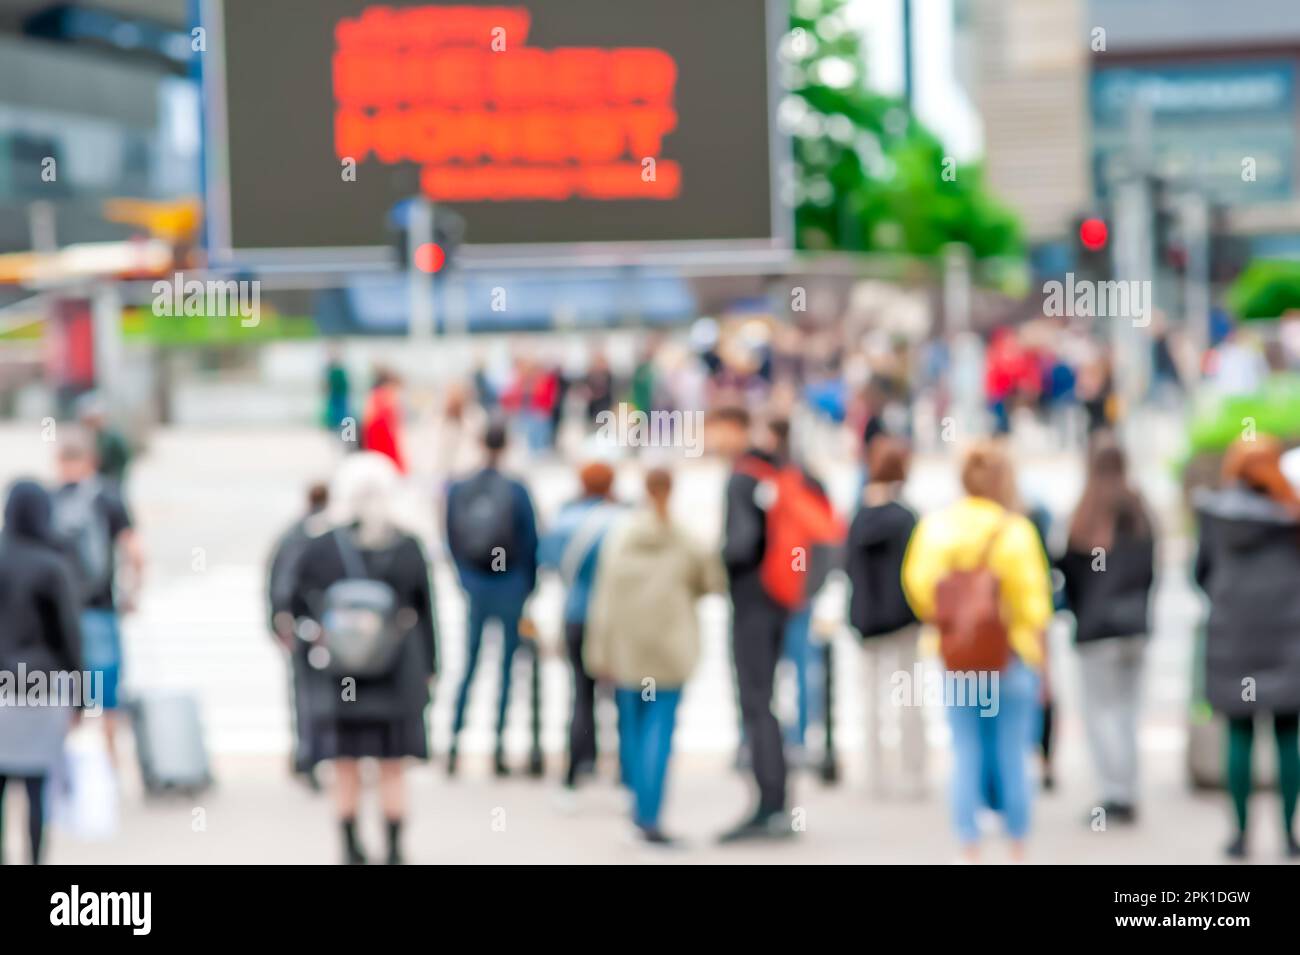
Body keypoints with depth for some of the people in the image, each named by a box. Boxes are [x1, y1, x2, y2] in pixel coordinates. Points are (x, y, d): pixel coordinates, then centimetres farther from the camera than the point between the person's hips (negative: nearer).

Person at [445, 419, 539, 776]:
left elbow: (451, 540, 4)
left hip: (474, 585, 3)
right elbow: (529, 541, -6)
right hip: (510, 584, -3)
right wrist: (527, 585, 7)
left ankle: (454, 744, 6)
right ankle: (499, 747, 4)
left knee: (468, 665, 11)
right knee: (507, 664, 5)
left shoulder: (458, 490, -2)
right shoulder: (516, 491, -11)